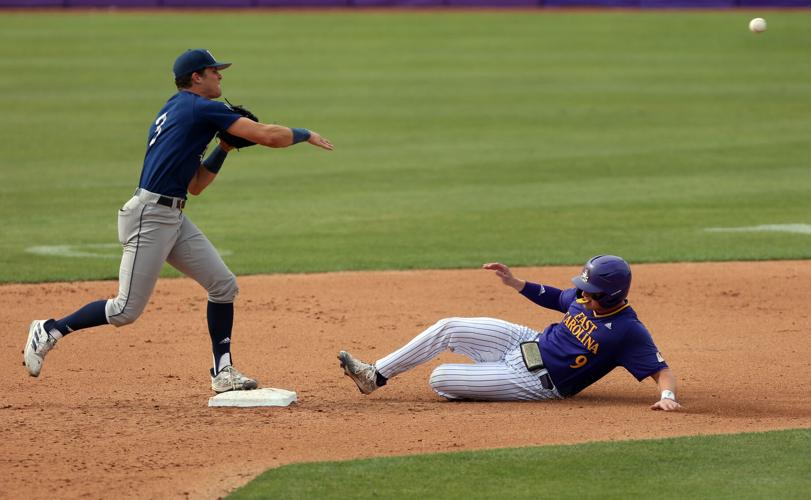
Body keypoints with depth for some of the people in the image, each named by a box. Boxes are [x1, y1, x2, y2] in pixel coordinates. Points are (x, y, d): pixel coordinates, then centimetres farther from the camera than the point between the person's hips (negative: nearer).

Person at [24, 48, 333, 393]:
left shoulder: (173, 113, 19)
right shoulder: (201, 108, -9)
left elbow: (194, 184, 23)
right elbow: (268, 136, -13)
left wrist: (224, 148, 14)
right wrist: (305, 135, 3)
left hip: (173, 219, 10)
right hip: (150, 217, -10)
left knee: (223, 285, 6)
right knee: (127, 310, -6)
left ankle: (223, 373, 9)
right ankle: (49, 331, 7)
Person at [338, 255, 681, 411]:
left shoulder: (629, 332, -24)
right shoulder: (586, 297, -2)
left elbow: (662, 370, -25)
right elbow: (557, 298, 17)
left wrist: (667, 395, -46)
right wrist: (515, 283, 7)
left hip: (533, 383, -7)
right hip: (527, 342, 7)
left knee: (439, 380, -12)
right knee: (448, 329, 2)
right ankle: (375, 376, 14)